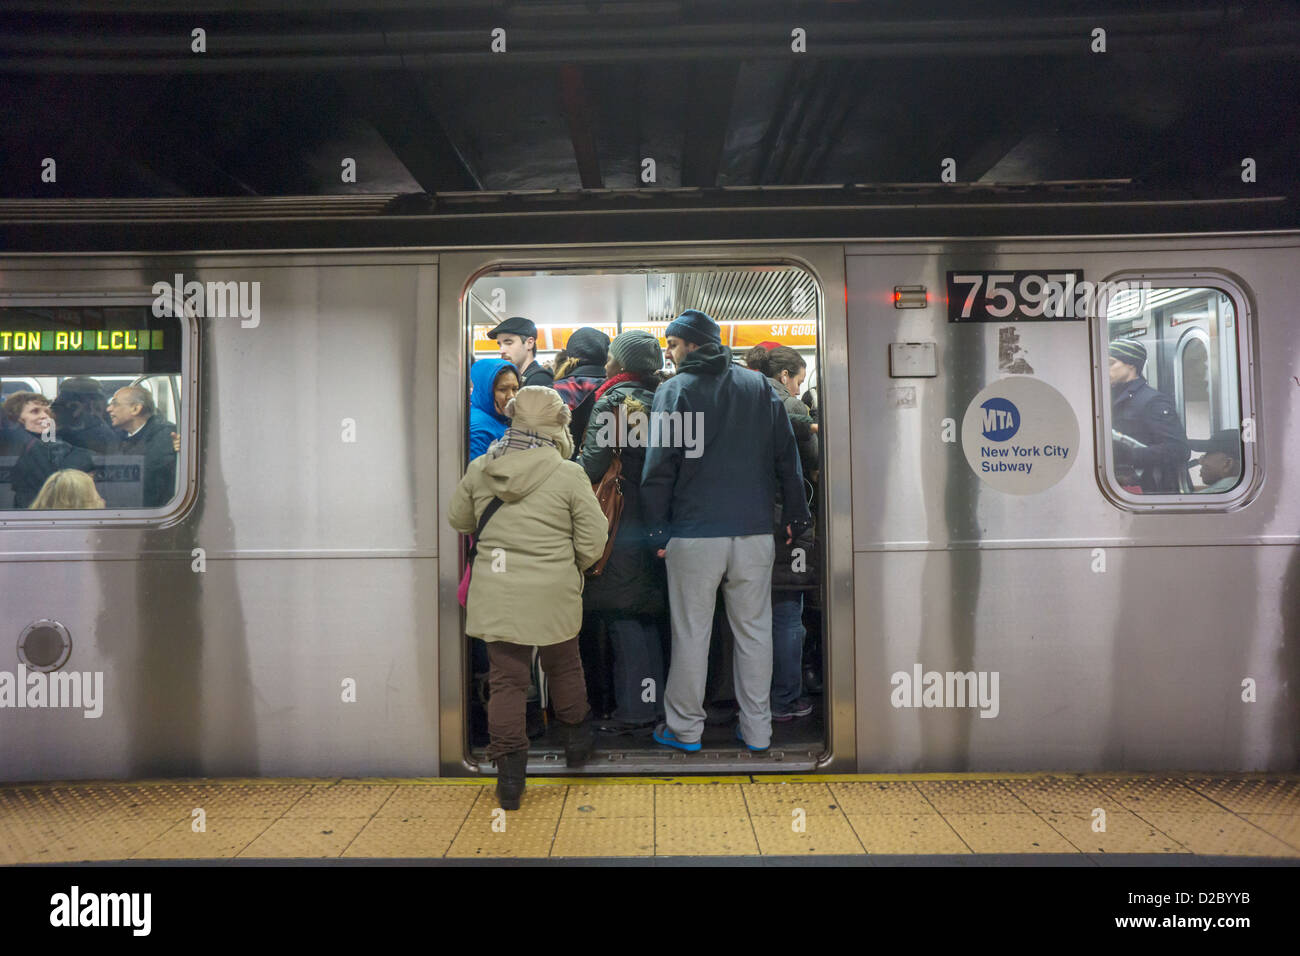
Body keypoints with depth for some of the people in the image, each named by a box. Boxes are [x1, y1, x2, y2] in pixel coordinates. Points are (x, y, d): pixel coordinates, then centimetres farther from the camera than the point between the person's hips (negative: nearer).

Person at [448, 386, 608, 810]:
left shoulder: (479, 470, -1)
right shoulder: (568, 475, -12)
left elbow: (458, 519, 13)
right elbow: (594, 540, -9)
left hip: (495, 595, 2)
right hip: (553, 596, -2)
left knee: (506, 679, 9)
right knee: (564, 666, 21)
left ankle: (509, 771, 12)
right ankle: (577, 738, 40)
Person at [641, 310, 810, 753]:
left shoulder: (674, 390, -2)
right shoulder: (759, 385, 9)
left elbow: (660, 464, -6)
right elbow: (786, 455, 8)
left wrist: (657, 529, -1)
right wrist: (795, 513, 13)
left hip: (694, 533, -3)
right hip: (754, 531, 3)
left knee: (690, 633, 7)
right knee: (754, 631, 11)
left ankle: (685, 728, 18)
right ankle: (757, 730, 19)